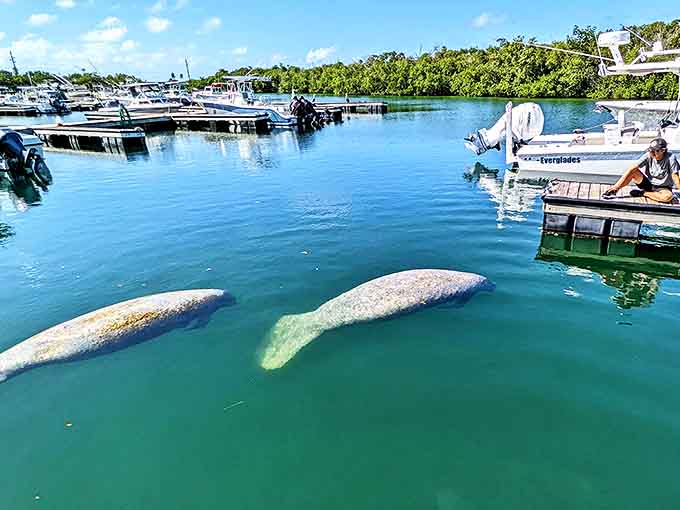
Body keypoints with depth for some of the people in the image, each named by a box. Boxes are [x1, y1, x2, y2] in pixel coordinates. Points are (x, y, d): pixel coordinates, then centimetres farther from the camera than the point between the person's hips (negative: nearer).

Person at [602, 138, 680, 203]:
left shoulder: (671, 158, -19)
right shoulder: (648, 156, -14)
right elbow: (632, 169, -21)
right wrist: (616, 186, -29)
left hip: (663, 187, -1)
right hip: (647, 183, 2)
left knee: (668, 196, -37)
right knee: (633, 172, -23)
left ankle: (643, 193, -15)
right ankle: (613, 191, -25)